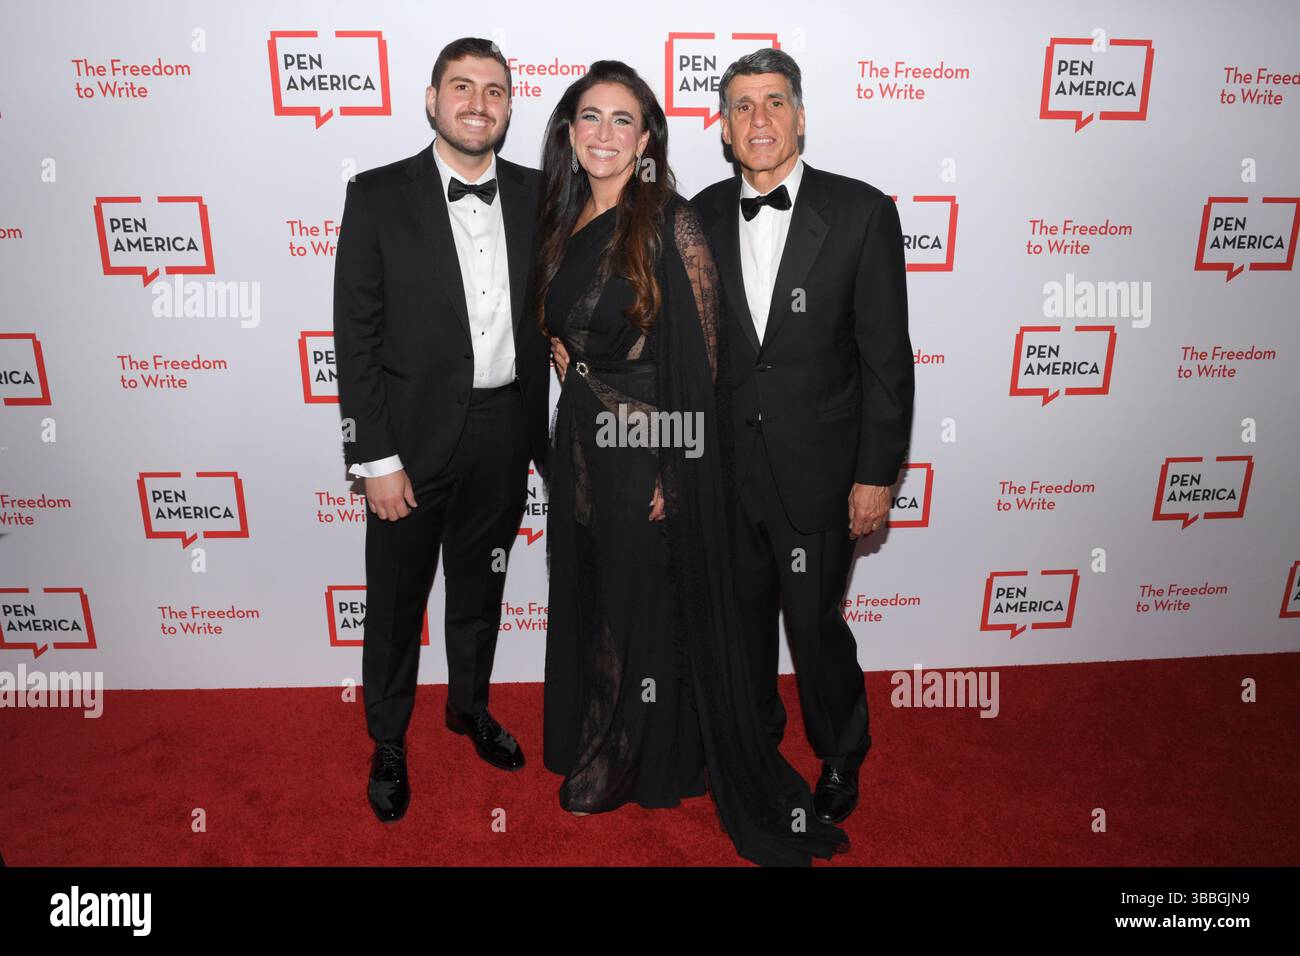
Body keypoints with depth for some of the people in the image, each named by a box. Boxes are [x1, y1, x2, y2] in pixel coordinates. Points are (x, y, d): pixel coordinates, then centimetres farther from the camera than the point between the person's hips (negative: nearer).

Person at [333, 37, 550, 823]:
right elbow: (357, 336, -9)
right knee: (397, 601, 12)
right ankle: (389, 743, 34)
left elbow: (547, 311, 7)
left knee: (481, 587, 21)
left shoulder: (535, 196, 3)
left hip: (504, 434, 3)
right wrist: (376, 458, -13)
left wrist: (540, 432, 3)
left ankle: (472, 706, 44)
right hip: (415, 436, -3)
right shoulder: (379, 196, -7)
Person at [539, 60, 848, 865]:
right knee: (588, 601, 18)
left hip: (653, 450, -7)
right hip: (582, 444, 7)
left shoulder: (670, 224, -12)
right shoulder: (564, 225, 8)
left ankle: (657, 763, 33)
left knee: (653, 608, 9)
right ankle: (596, 754, 41)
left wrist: (673, 471, -17)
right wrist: (567, 360, 3)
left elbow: (703, 359, -15)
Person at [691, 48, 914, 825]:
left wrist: (877, 475, -9)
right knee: (742, 615, 19)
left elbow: (887, 356, -8)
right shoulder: (702, 217, 2)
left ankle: (841, 756, 36)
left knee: (815, 621, 7)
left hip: (815, 470, -3)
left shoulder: (861, 211, -7)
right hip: (725, 469, 4)